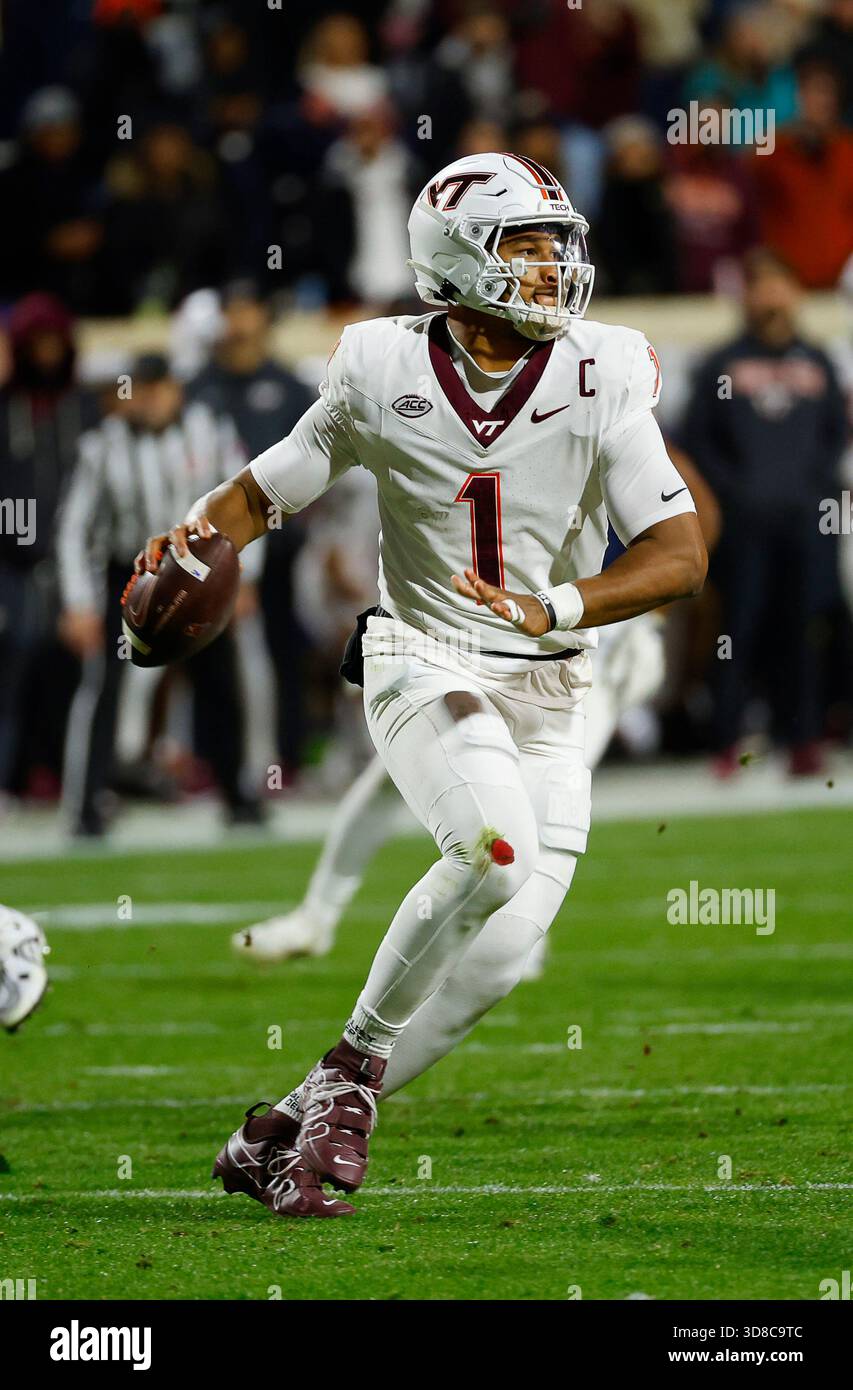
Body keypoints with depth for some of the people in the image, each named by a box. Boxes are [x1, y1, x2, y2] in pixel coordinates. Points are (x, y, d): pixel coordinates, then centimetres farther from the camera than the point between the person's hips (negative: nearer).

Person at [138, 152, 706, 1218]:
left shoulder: (597, 382, -9)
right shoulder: (385, 376, -8)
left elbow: (681, 555, -14)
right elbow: (266, 491, 6)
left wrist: (554, 608, -29)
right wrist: (193, 542, -16)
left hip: (545, 694, 3)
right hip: (423, 668, -3)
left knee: (499, 953, -6)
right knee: (498, 847, -30)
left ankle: (286, 1134, 8)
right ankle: (356, 1060, -9)